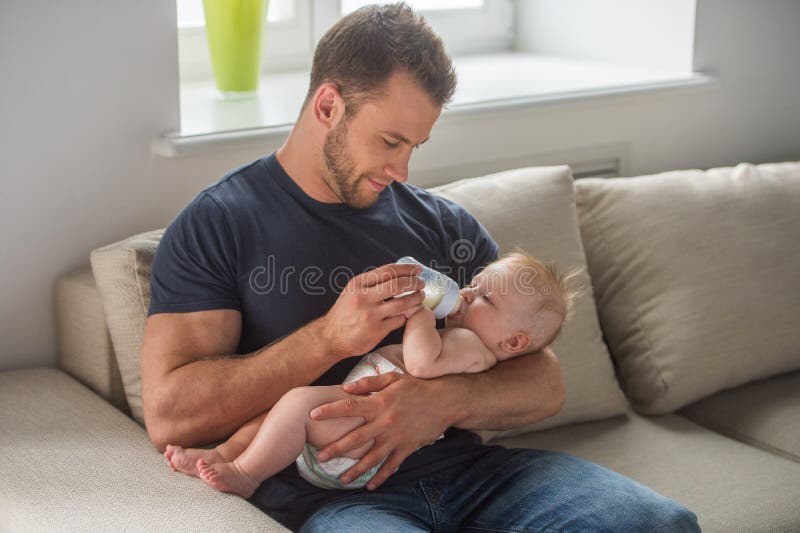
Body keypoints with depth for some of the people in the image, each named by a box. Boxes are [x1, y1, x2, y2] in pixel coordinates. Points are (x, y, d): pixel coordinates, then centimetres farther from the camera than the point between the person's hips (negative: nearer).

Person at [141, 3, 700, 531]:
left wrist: (444, 400, -13)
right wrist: (330, 338, -15)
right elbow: (168, 415, -8)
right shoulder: (215, 227, 3)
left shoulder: (443, 223, 16)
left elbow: (545, 384, 10)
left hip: (464, 466, 6)